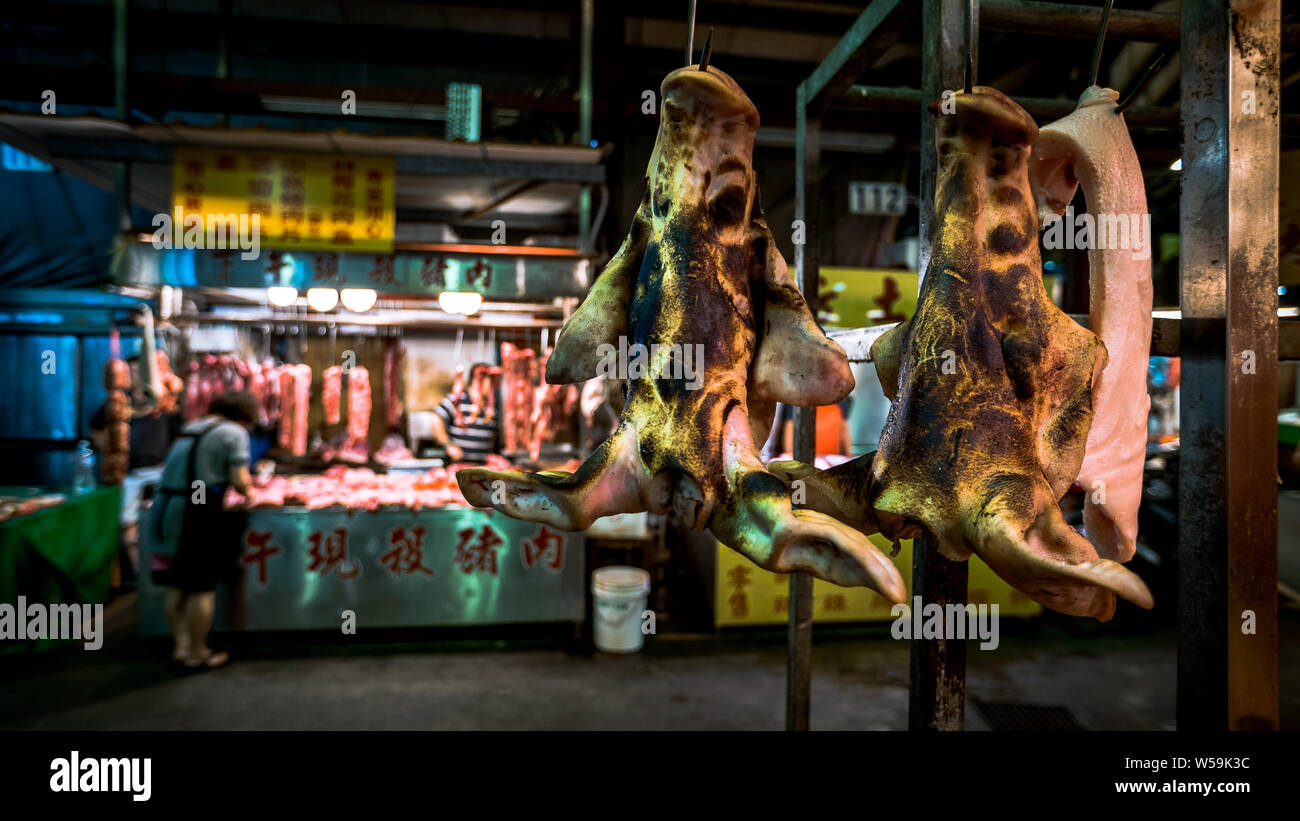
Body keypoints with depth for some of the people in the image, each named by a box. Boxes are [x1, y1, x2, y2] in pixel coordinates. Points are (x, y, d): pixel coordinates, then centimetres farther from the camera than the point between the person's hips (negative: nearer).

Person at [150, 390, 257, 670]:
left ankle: (181, 646, 25)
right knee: (202, 588, 3)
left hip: (168, 510, 8)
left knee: (177, 586, 16)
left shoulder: (191, 428, 18)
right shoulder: (233, 433, -5)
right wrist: (248, 490, 8)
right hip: (197, 515, -8)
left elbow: (179, 473, 16)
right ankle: (198, 653, 12)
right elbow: (239, 480, -12)